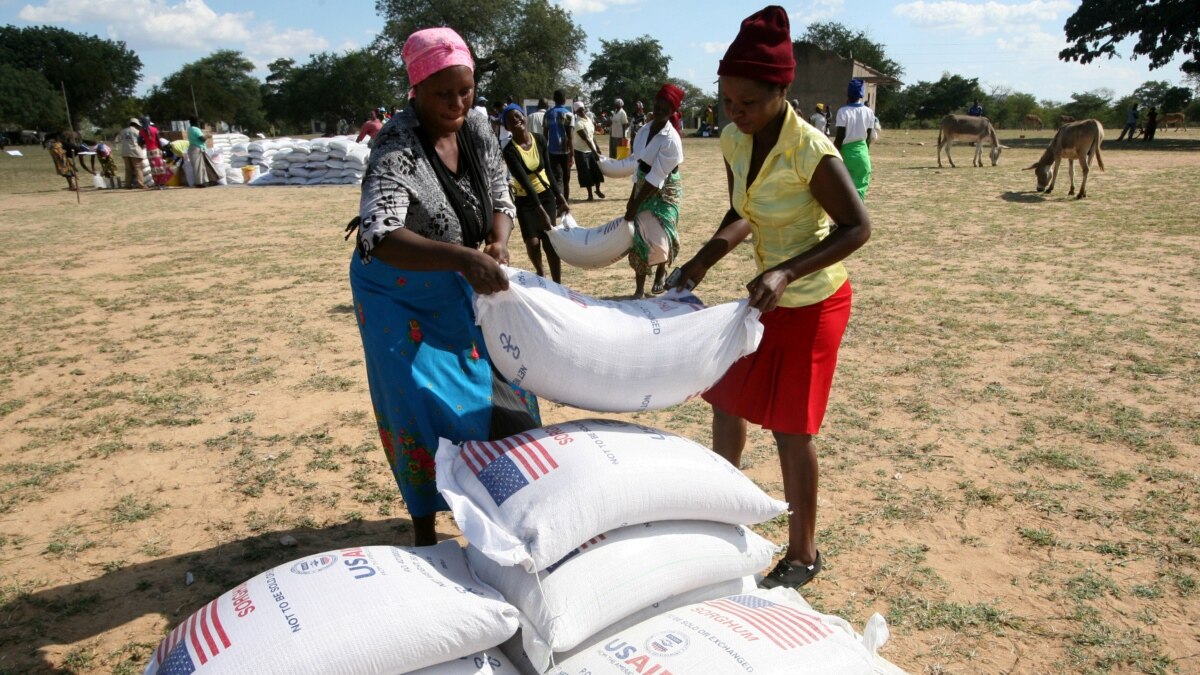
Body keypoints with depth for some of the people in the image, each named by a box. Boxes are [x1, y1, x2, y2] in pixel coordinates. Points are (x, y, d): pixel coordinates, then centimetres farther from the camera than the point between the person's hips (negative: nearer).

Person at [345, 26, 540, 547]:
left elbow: (500, 196, 3)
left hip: (461, 288, 6)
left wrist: (498, 244, -19)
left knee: (500, 387, 11)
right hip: (402, 293, -6)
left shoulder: (478, 127, -8)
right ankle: (425, 527, 14)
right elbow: (381, 238, -41)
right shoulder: (397, 150, -27)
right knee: (422, 405, -5)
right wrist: (464, 258, -54)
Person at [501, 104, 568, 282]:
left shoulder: (539, 139, -7)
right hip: (525, 200, -2)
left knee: (550, 242, -3)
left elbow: (548, 170, 3)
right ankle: (540, 272, 22)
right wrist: (541, 211, -33)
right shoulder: (510, 151, -20)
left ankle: (557, 285, 5)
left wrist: (559, 197, 3)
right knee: (532, 242, -10)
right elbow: (525, 182, -27)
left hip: (546, 195, 2)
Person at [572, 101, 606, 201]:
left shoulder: (589, 119, 5)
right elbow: (586, 139, -25)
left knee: (597, 170, 6)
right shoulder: (578, 123, -21)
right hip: (581, 151, -7)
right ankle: (590, 195, 10)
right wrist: (595, 152, -26)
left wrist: (597, 149, 13)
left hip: (592, 149, 7)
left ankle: (598, 190, 25)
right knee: (586, 173, -2)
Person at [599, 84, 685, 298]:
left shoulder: (671, 140, -21)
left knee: (658, 238, -5)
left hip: (664, 193, -6)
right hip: (644, 189, 6)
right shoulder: (644, 130, 1)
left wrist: (635, 204, -22)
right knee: (638, 236, 2)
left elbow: (657, 177, -23)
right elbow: (639, 165, 8)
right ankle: (639, 289, 10)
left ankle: (661, 271, 29)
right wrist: (632, 197, 7)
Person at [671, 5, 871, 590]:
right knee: (727, 401, 16)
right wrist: (703, 261, -8)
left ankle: (802, 554, 22)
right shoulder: (734, 142, -4)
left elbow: (857, 227, -19)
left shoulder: (811, 151, -25)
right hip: (769, 296, 7)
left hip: (812, 304, -7)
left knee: (789, 428, 2)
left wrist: (787, 273, -31)